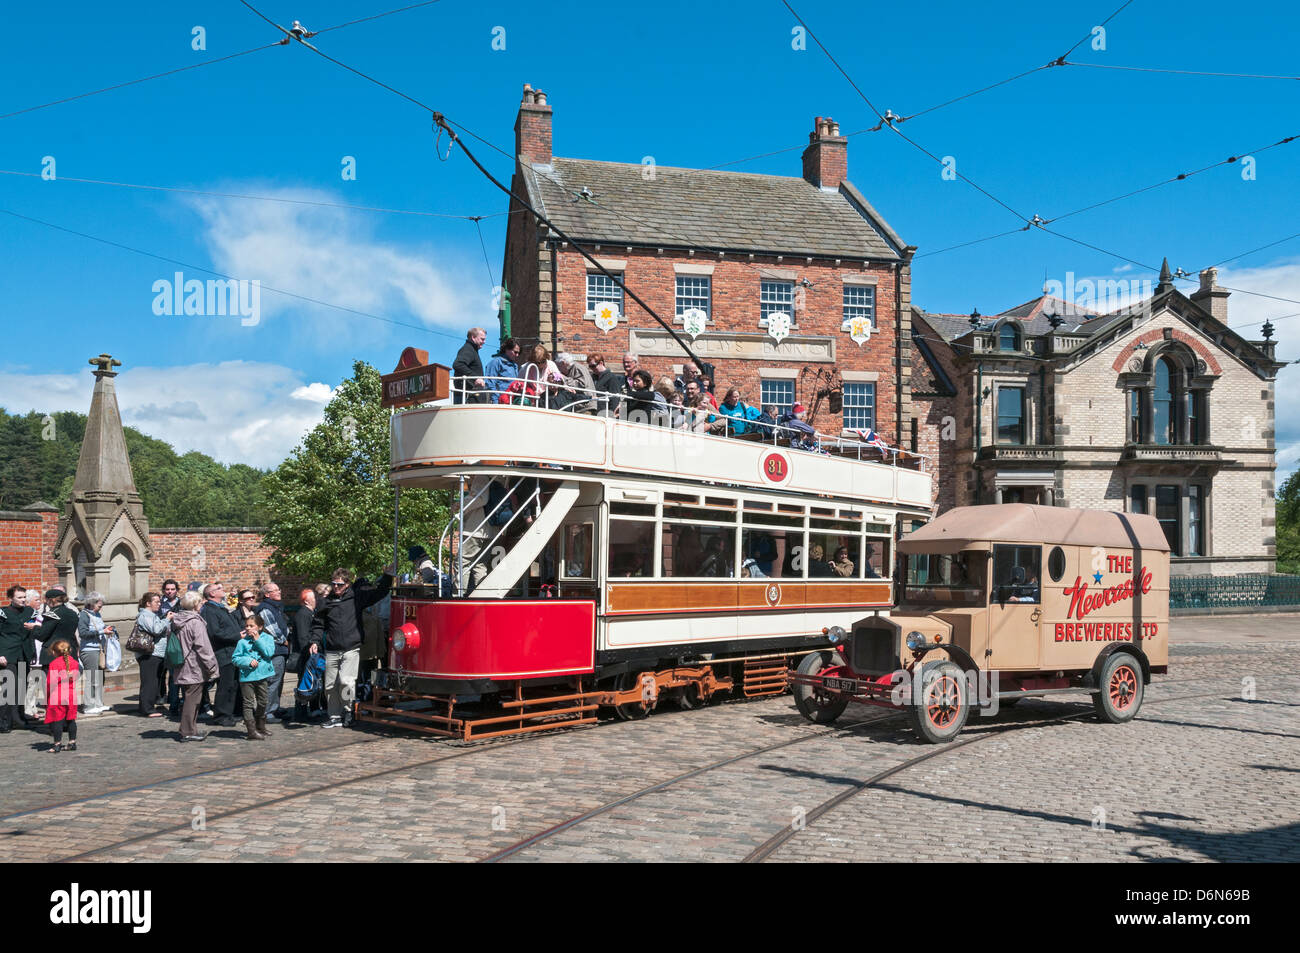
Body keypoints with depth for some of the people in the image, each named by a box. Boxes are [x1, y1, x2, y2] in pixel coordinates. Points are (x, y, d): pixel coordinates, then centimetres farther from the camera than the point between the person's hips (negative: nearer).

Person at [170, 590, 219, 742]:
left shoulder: (176, 620, 9)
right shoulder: (196, 622, -16)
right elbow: (202, 647, -18)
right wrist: (211, 666, -12)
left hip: (181, 668, 8)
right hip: (194, 669, -8)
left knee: (187, 699, 16)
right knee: (192, 699, -2)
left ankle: (186, 730, 23)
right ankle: (188, 732, 1)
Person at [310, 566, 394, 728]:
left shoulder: (357, 596, 4)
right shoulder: (327, 603, 12)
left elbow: (379, 592, 7)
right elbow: (318, 624, 19)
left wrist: (388, 574, -1)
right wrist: (315, 641, 6)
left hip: (351, 649, -3)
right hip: (331, 651, 4)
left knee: (346, 681, -17)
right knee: (331, 685, 5)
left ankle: (349, 710, 5)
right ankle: (335, 717, 18)